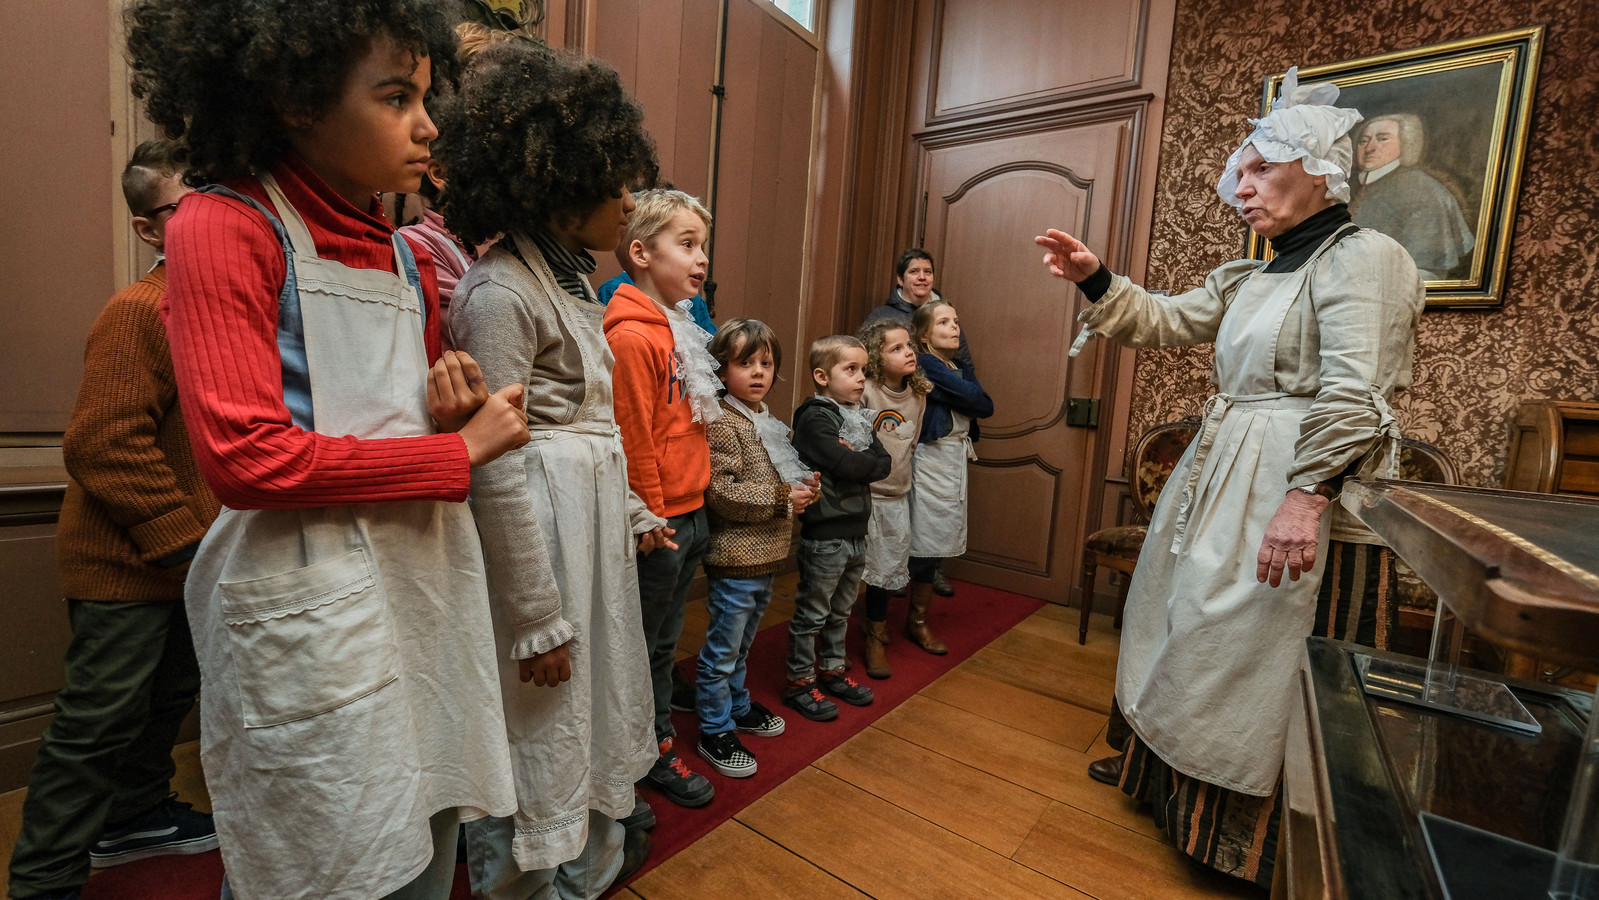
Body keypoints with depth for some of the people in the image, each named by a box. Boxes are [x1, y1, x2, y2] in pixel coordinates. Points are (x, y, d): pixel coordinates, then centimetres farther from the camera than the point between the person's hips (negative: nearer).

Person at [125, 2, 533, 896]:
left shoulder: (407, 255, 11)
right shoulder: (224, 226, -8)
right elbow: (246, 458, -18)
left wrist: (452, 410, -4)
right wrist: (461, 450, -13)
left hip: (427, 579, 6)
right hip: (311, 604, -6)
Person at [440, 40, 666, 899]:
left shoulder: (571, 280, 10)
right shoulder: (499, 293, -18)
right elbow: (498, 470, -20)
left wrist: (632, 510, 19)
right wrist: (538, 617, -17)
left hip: (593, 521, 9)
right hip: (539, 532, -9)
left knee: (588, 702, 25)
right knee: (538, 726, 11)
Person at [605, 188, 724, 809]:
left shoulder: (679, 330, 11)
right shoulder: (631, 335, -18)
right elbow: (633, 442, -19)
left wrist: (695, 507, 16)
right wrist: (654, 520, -13)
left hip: (690, 515, 9)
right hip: (658, 525, -9)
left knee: (663, 641, 21)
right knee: (641, 645, 11)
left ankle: (659, 742, 39)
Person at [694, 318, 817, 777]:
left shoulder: (768, 421, 12)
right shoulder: (722, 424, -16)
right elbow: (719, 491, -23)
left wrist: (804, 485, 4)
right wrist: (782, 497, -21)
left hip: (765, 555, 9)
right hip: (736, 556, -8)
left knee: (741, 643, 24)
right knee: (722, 648, 6)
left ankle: (738, 706, 41)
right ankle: (715, 731, 22)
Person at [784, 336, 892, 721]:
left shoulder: (860, 417, 12)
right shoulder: (814, 419, -14)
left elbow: (884, 462, 2)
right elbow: (846, 465, -26)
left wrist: (858, 462, -13)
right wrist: (868, 461, -9)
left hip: (856, 531, 8)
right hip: (824, 534, -8)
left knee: (840, 611, 21)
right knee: (811, 613, 6)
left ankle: (833, 670, 37)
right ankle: (800, 682, 21)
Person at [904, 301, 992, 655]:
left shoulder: (962, 368, 16)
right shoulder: (926, 365, -10)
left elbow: (986, 408, 4)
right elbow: (979, 401, -16)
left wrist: (964, 400, -10)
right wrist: (970, 399, 3)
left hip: (957, 460, 8)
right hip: (931, 460, -8)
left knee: (940, 541, 10)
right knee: (927, 541, -2)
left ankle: (919, 617, 21)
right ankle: (918, 622, 13)